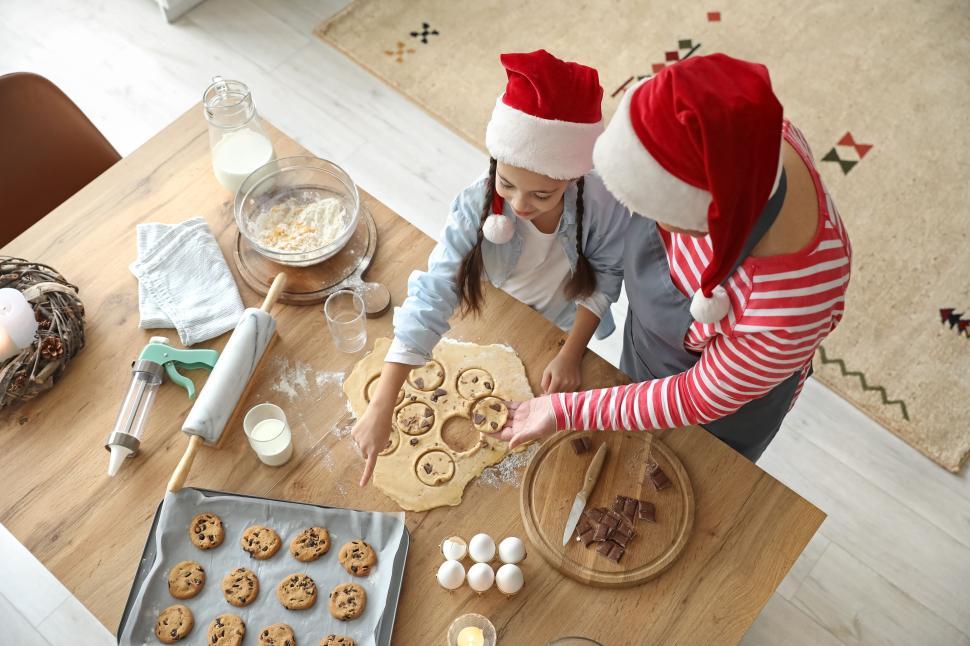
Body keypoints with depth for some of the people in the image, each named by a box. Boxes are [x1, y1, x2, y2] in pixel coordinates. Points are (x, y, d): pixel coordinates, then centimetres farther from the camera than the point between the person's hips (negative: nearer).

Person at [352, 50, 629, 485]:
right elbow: (431, 298, -42)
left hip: (564, 332, 1)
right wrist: (380, 408, -46)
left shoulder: (603, 202, -36)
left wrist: (570, 354, -21)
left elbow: (606, 275, -17)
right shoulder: (478, 205, -37)